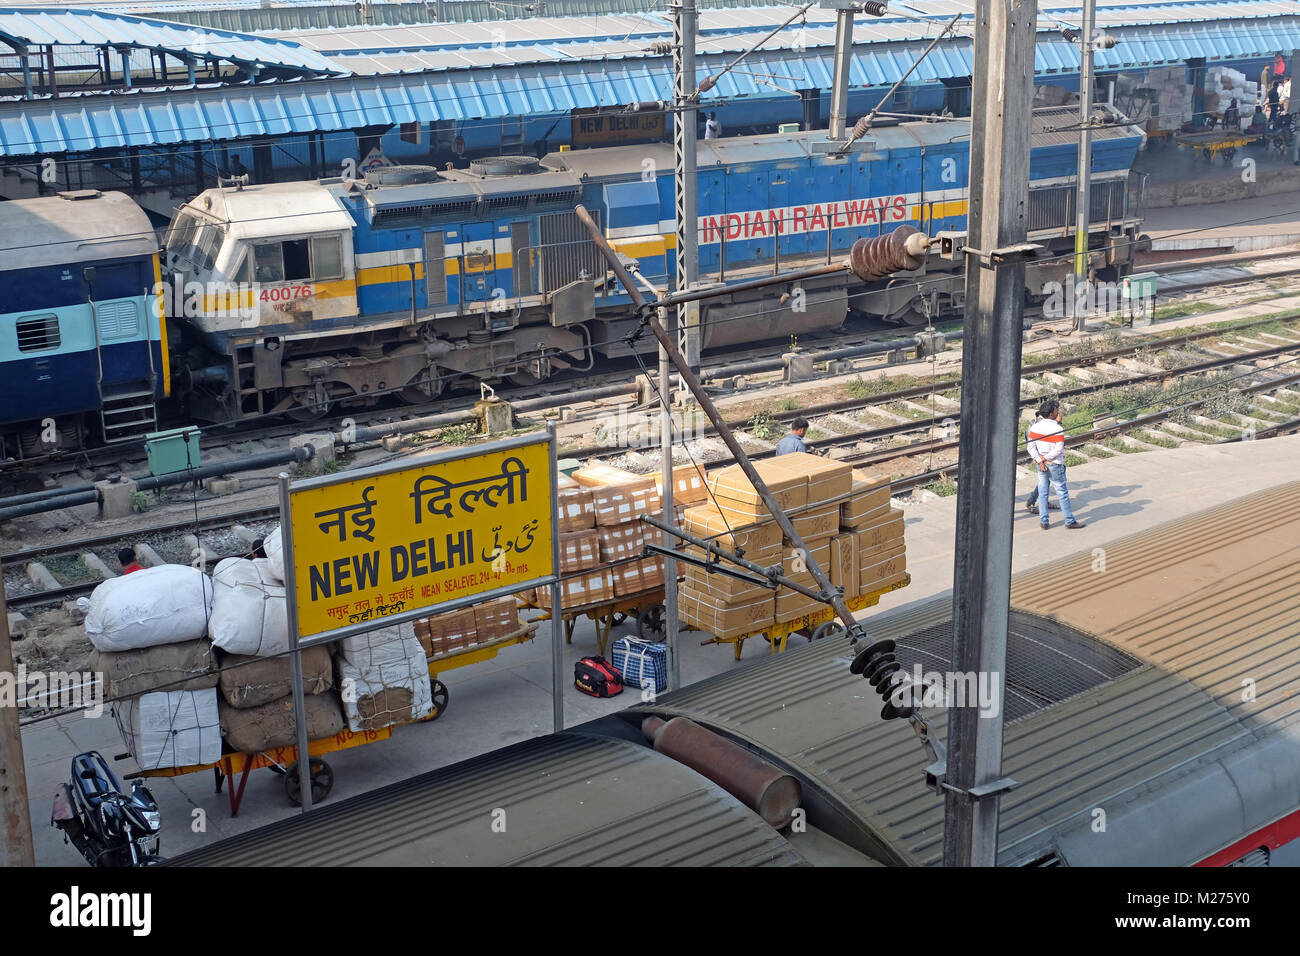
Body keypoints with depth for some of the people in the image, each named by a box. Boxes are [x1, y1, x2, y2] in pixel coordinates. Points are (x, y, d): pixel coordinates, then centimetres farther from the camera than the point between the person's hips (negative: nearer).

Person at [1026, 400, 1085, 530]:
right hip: (1055, 465, -5)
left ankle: (1044, 521, 14)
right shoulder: (1057, 429, -18)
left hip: (1041, 465, 6)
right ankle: (1070, 521, 13)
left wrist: (1039, 461, -9)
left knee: (1043, 492, 12)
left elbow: (1031, 446, -5)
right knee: (1062, 493, 5)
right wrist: (1045, 459, -11)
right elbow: (1058, 449, -21)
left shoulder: (1035, 426, -1)